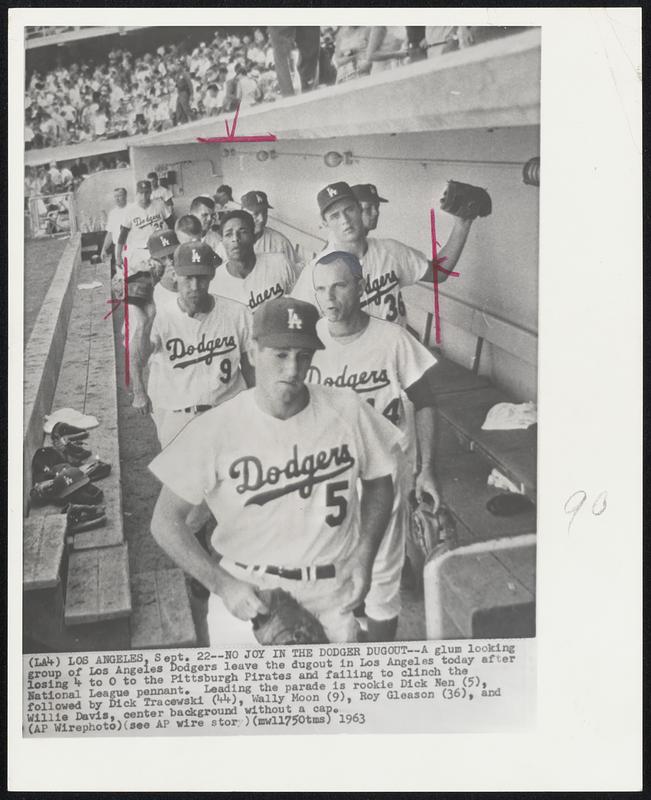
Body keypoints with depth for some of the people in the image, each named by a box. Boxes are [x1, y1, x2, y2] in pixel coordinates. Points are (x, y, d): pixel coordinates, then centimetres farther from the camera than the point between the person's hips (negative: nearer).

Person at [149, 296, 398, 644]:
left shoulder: (348, 412, -7)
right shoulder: (215, 429, -14)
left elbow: (379, 482, 9)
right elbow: (166, 520, -10)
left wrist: (363, 557, -2)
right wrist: (223, 585, -17)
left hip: (333, 602, 2)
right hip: (245, 600, -2)